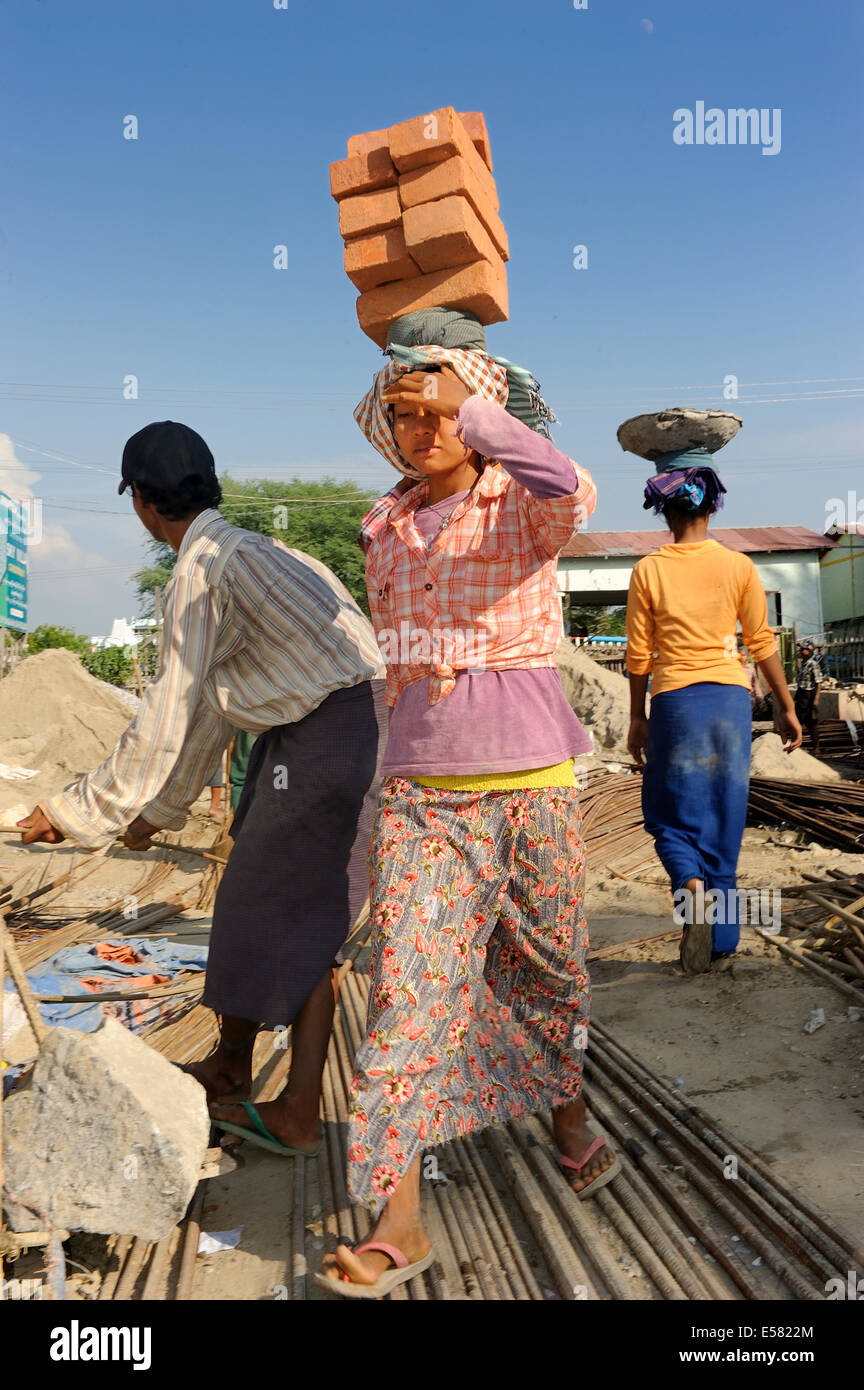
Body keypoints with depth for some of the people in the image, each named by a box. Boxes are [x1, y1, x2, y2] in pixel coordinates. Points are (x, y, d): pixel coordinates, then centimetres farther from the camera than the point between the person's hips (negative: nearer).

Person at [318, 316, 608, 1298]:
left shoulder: (523, 502, -2)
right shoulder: (384, 527, 10)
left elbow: (573, 496, -28)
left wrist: (472, 409, -30)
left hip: (530, 776, -2)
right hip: (419, 783, 2)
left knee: (548, 962, 14)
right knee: (407, 981, -5)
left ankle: (567, 1114, 43)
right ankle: (398, 1221, 4)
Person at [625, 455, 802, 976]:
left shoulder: (648, 570, -3)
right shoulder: (739, 567, 0)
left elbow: (640, 653, 0)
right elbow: (762, 643, 3)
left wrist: (638, 719, 10)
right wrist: (787, 708, 13)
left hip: (674, 699, -2)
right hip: (730, 698, 2)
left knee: (672, 815, 11)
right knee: (723, 819, 11)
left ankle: (692, 888, -18)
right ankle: (721, 937, 19)